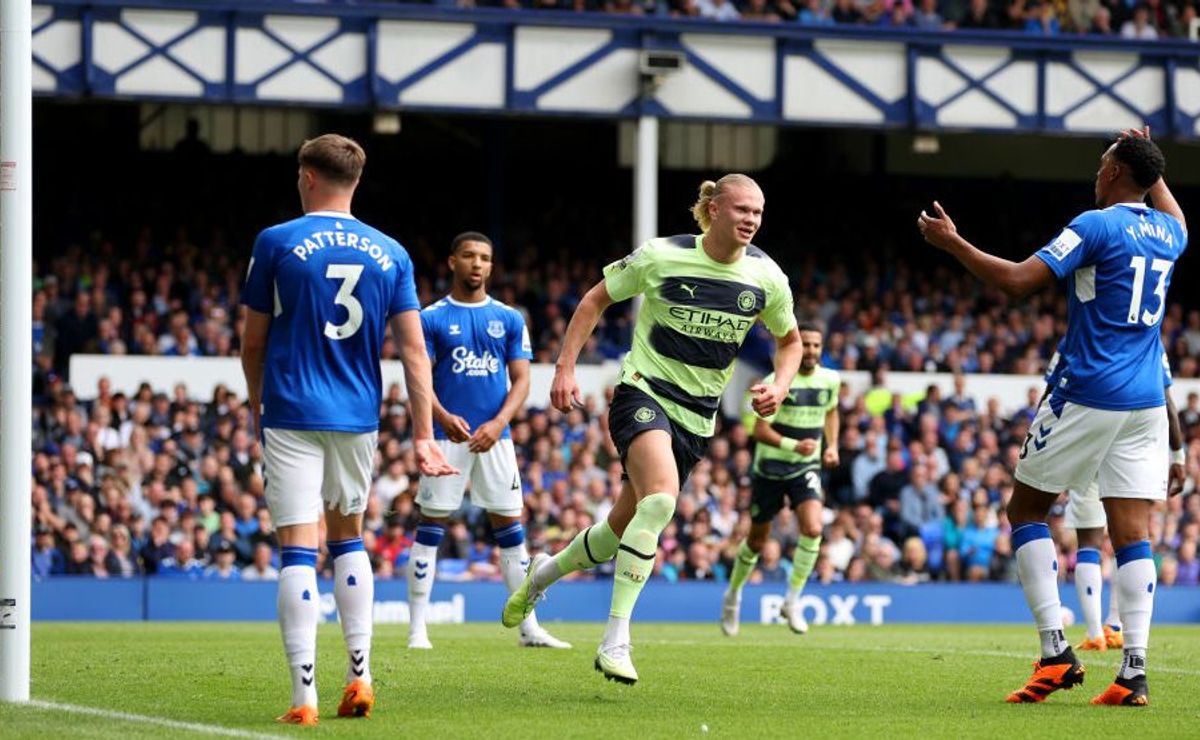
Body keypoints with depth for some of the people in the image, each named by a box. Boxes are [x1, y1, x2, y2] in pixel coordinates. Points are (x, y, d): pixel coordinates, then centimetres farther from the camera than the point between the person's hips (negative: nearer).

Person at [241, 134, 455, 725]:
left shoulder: (277, 243, -4)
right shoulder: (390, 254, 6)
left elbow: (253, 343, 3)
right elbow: (414, 350, 2)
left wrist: (257, 408, 20)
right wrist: (423, 435, 4)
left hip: (292, 413, -4)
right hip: (358, 416, 4)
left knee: (298, 551, -6)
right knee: (348, 538, 21)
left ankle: (304, 694, -12)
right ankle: (359, 676, 14)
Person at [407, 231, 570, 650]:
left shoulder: (509, 319, 10)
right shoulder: (431, 318, 3)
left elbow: (521, 380, 6)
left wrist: (499, 423, -11)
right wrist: (442, 417, -21)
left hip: (494, 436, 2)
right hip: (447, 436, -2)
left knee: (510, 528, 3)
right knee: (431, 526, -3)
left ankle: (529, 627, 7)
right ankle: (417, 628, 1)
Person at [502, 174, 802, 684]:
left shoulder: (767, 278, -2)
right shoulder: (661, 257, -12)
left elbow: (789, 340, 15)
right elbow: (596, 299, 2)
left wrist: (779, 386, -4)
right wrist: (565, 368, -5)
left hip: (696, 416, 5)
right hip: (644, 392, -5)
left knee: (623, 528, 11)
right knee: (660, 499, -31)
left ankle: (544, 573, 43)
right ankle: (616, 639, -31)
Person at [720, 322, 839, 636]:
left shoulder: (830, 380, 0)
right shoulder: (777, 382, -16)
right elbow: (760, 430, -19)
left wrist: (832, 445, 6)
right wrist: (792, 446, -34)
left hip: (807, 468, 3)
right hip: (770, 469, -2)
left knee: (813, 529, -22)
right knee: (757, 540, 10)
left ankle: (792, 601, -10)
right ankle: (733, 595, 36)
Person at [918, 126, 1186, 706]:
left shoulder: (1096, 226, -10)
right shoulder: (1167, 233, 11)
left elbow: (1016, 280, -16)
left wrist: (951, 243, -6)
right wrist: (1151, 167, 44)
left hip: (1088, 396, -6)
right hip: (1146, 403, 6)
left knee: (1026, 508, 8)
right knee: (1133, 533, 1)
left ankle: (1055, 651, -4)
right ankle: (1133, 672, -10)